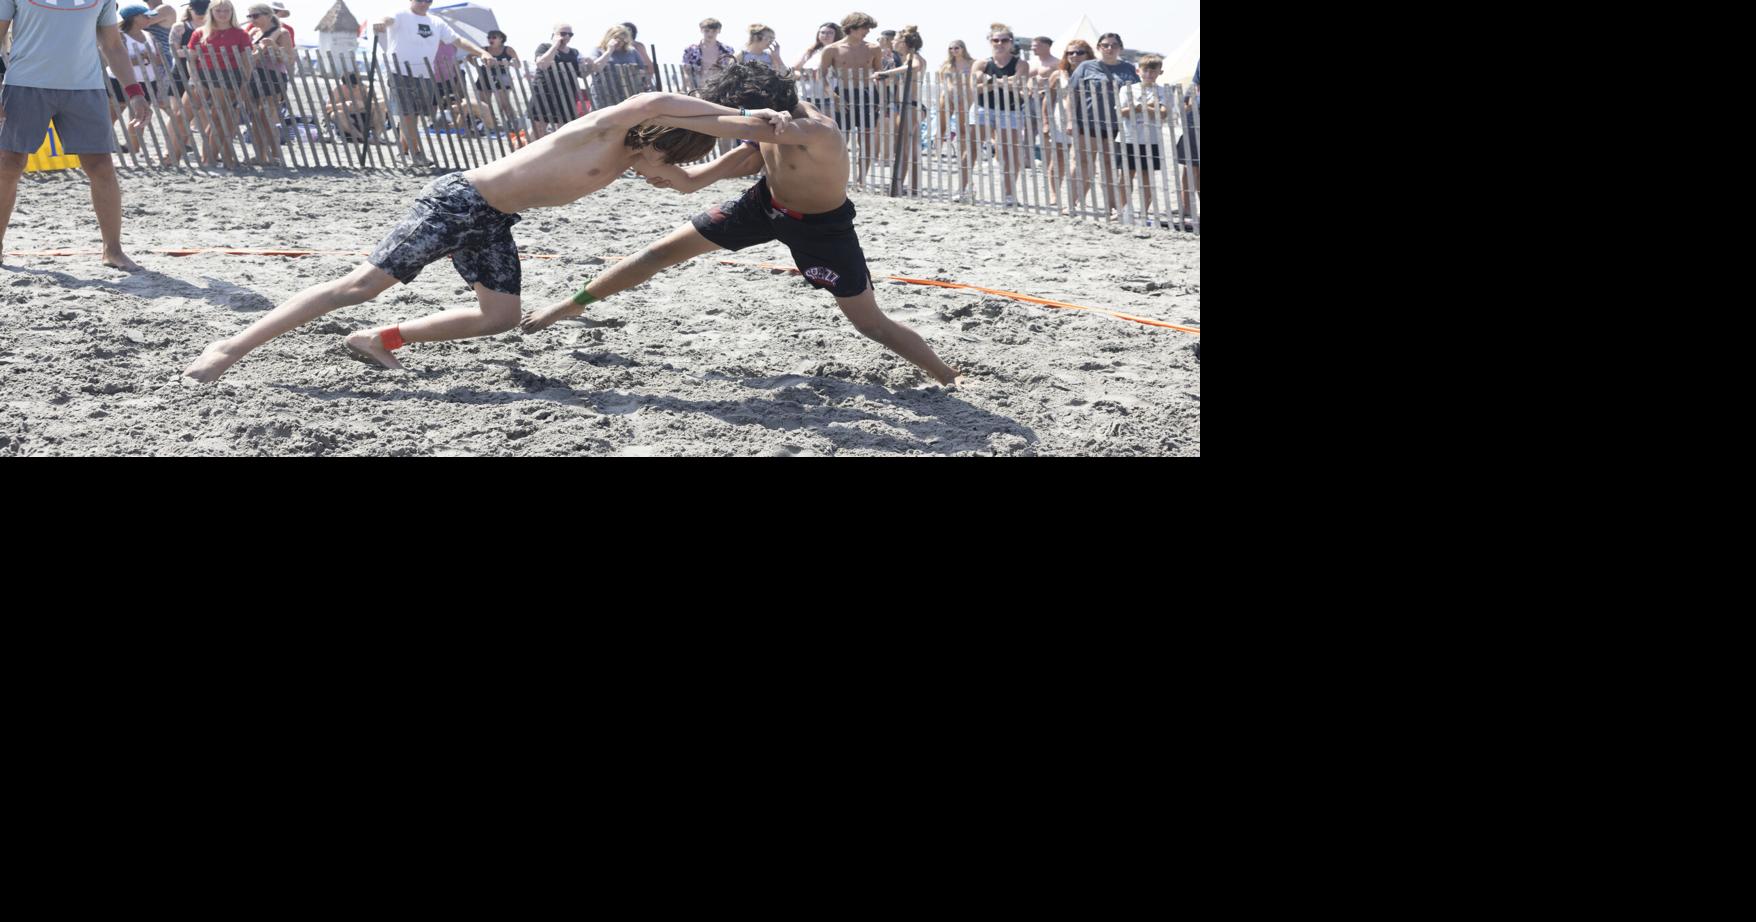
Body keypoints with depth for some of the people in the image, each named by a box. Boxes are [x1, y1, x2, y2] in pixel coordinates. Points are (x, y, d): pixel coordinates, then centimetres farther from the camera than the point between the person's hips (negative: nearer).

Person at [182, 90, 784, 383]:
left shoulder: (636, 159, 7)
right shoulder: (608, 130, -19)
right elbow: (656, 100, -40)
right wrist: (739, 117, -37)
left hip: (493, 222, 9)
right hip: (459, 200, -9)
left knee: (501, 316, 0)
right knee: (361, 286, -12)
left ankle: (381, 340, 11)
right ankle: (234, 348, -8)